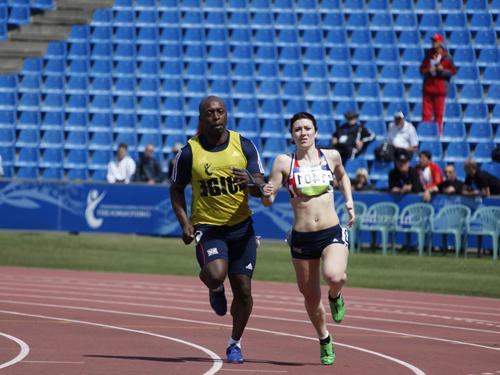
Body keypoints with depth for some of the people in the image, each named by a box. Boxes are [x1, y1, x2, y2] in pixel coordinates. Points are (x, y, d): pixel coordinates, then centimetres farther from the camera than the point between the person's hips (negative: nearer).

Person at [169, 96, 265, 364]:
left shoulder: (244, 146, -1)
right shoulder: (189, 153, -5)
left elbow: (260, 189, -2)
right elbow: (176, 189, 8)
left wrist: (249, 182, -27)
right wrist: (184, 222, -6)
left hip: (241, 226, 2)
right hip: (207, 226, -2)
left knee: (243, 290, 2)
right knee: (215, 274, -30)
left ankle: (235, 343, 26)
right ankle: (215, 289, 10)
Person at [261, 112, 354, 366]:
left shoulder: (331, 156, 5)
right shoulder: (284, 162, -2)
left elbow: (342, 176, 28)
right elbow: (267, 201, -4)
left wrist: (349, 200, 14)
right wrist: (267, 194, -26)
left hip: (333, 233, -1)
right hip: (301, 237, 1)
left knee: (333, 276, -30)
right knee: (310, 296, 11)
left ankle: (335, 296, 7)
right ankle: (325, 341, 36)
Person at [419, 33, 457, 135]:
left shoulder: (446, 56, 0)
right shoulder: (428, 55, 10)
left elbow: (453, 71, 1)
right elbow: (422, 70, 12)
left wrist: (442, 70, -14)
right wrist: (428, 71, -9)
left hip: (440, 88, -3)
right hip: (428, 87, 3)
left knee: (438, 114, -1)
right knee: (426, 112, 0)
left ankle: (438, 133, 4)